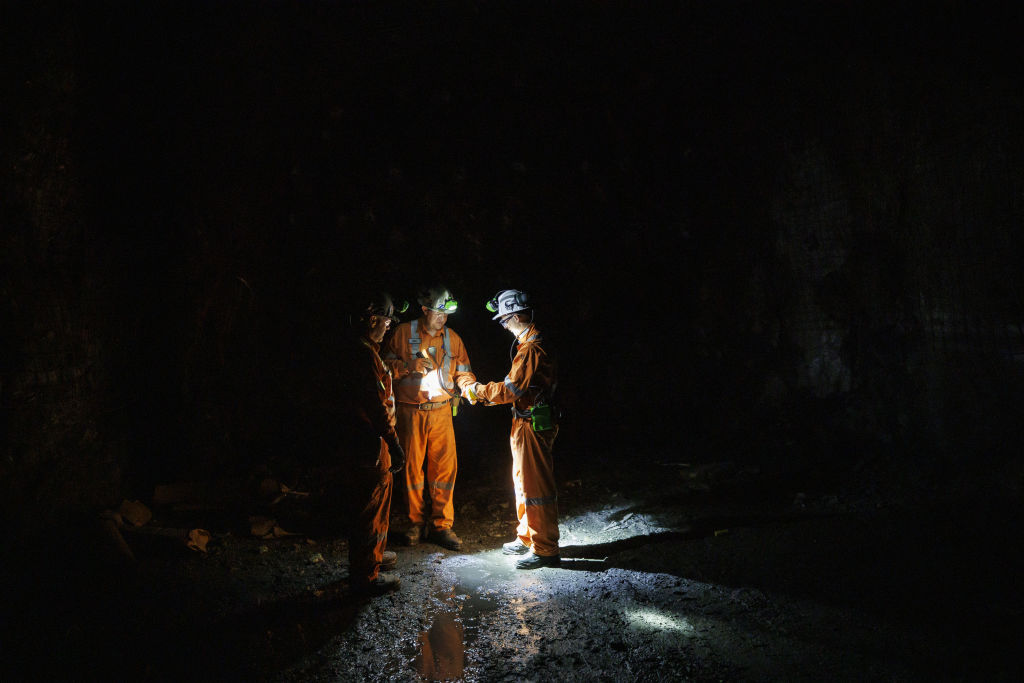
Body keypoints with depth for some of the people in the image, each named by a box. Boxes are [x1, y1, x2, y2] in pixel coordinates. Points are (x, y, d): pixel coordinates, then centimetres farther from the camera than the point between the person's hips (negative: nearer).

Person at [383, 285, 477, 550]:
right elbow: (387, 364, 0)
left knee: (445, 467, -2)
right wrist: (409, 365, -16)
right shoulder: (404, 332, 0)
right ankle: (417, 522, 21)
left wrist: (469, 385, -11)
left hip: (441, 411, 2)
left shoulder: (452, 337, 9)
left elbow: (462, 372, 9)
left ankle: (441, 525, 10)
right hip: (411, 411, -2)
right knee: (412, 467, 5)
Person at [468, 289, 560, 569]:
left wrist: (478, 390, -9)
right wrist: (487, 395, 13)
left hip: (532, 426, -11)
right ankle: (527, 538, 32)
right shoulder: (532, 343, 13)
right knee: (524, 483, 19)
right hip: (527, 423, 11)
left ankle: (545, 549, 5)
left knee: (535, 487, -3)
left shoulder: (531, 348, -21)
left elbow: (511, 389, -22)